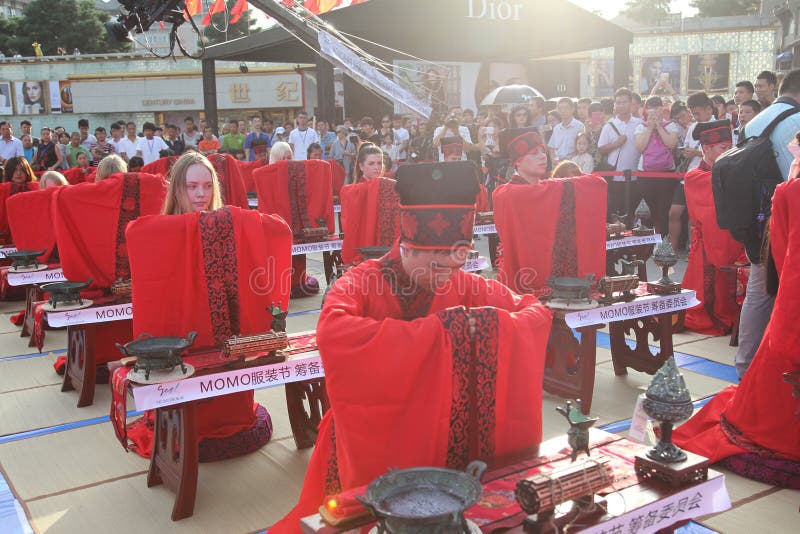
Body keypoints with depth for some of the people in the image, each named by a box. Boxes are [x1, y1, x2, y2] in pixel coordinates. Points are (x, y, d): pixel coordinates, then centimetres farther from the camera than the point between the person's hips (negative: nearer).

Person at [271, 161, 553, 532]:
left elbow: (538, 313, 3)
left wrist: (488, 322, -19)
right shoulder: (362, 283, -13)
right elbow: (332, 335, -33)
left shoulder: (463, 286, -1)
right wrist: (437, 328, -31)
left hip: (445, 445, 4)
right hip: (372, 451, -3)